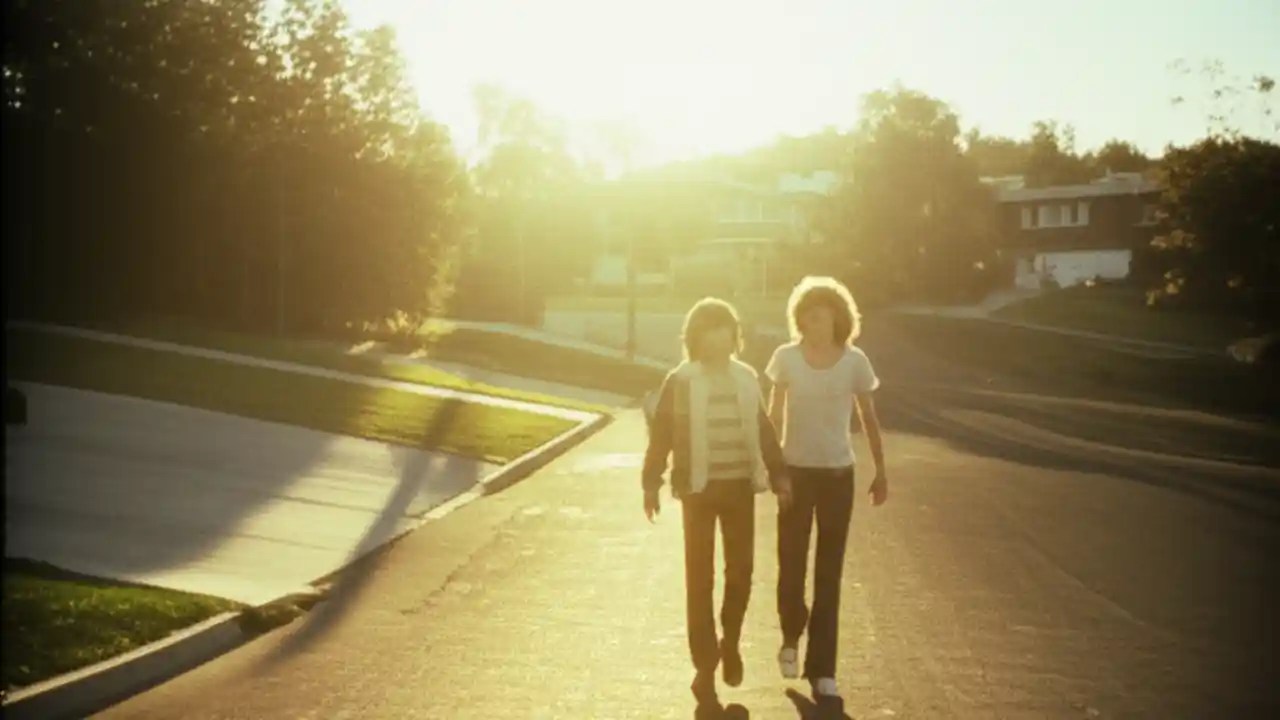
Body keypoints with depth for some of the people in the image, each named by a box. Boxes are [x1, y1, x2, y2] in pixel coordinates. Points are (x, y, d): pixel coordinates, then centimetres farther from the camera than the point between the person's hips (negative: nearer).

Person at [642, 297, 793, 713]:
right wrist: (651, 483, -9)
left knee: (740, 572, 5)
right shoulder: (680, 381, -4)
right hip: (699, 489, -3)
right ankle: (705, 671, 8)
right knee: (700, 579, 1)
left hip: (740, 487, 3)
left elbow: (764, 432, 9)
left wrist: (779, 476, 4)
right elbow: (661, 434, -4)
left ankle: (730, 642, 33)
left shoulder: (746, 378, 5)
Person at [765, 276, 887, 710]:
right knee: (791, 564, 4)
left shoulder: (854, 361, -5)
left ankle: (822, 671, 8)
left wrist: (881, 471, 4)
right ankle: (791, 638, 34)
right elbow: (774, 416, 3)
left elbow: (869, 420, 4)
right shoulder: (787, 358, -5)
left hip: (838, 473, 0)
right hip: (795, 470, 0)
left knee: (829, 574, 2)